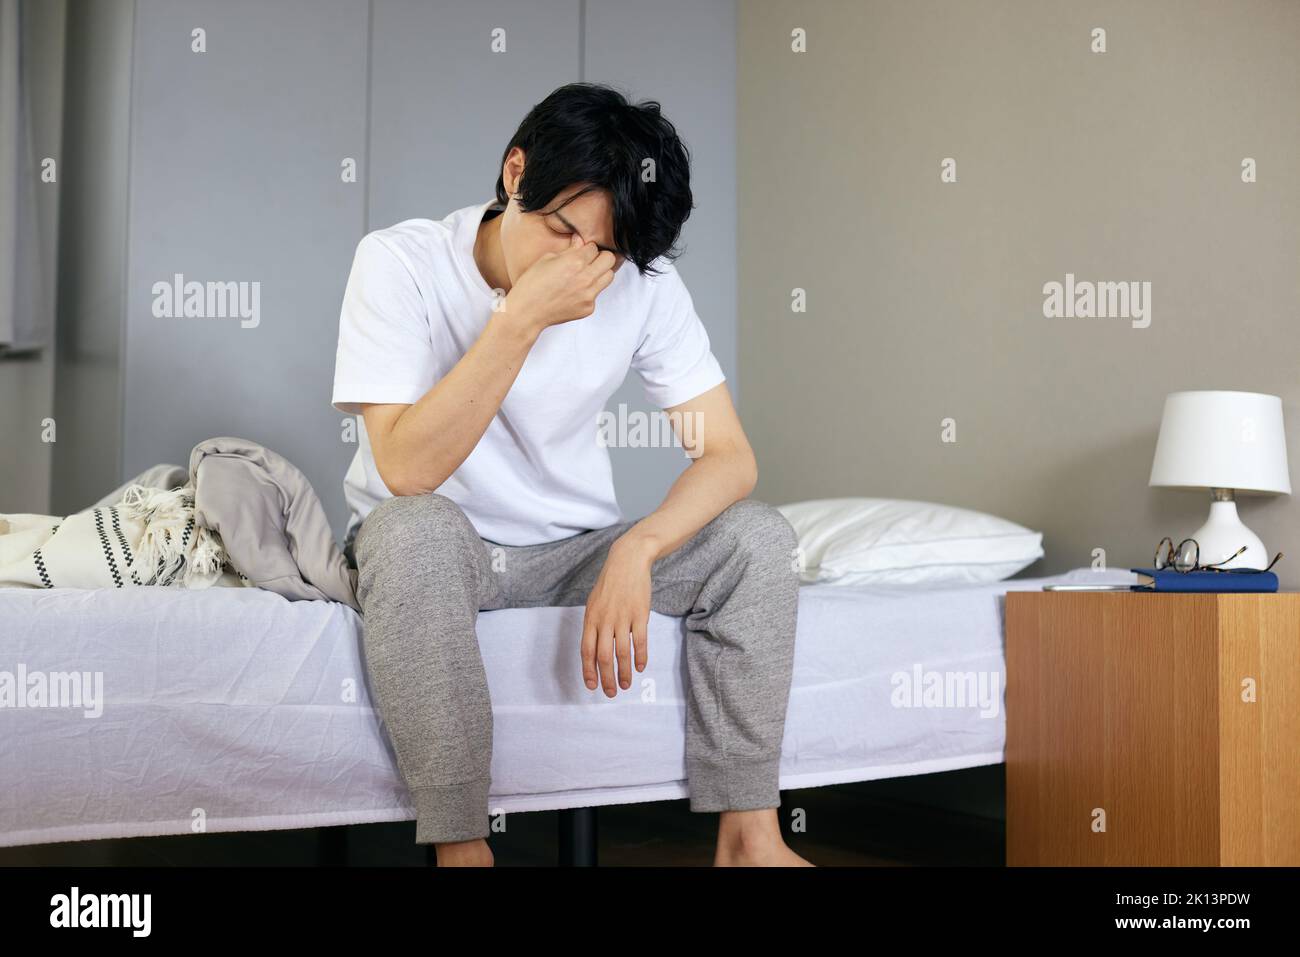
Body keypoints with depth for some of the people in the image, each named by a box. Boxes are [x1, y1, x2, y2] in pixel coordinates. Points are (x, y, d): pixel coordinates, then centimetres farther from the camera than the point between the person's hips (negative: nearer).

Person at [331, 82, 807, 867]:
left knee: (757, 536, -19)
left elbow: (729, 455, -15)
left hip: (573, 550, 3)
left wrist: (636, 549, -33)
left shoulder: (644, 283, -11)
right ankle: (459, 845, -28)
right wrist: (521, 319, -35)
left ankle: (748, 834, -13)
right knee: (413, 529, -37)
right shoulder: (400, 263, -18)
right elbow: (407, 471, -29)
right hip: (432, 546, -3)